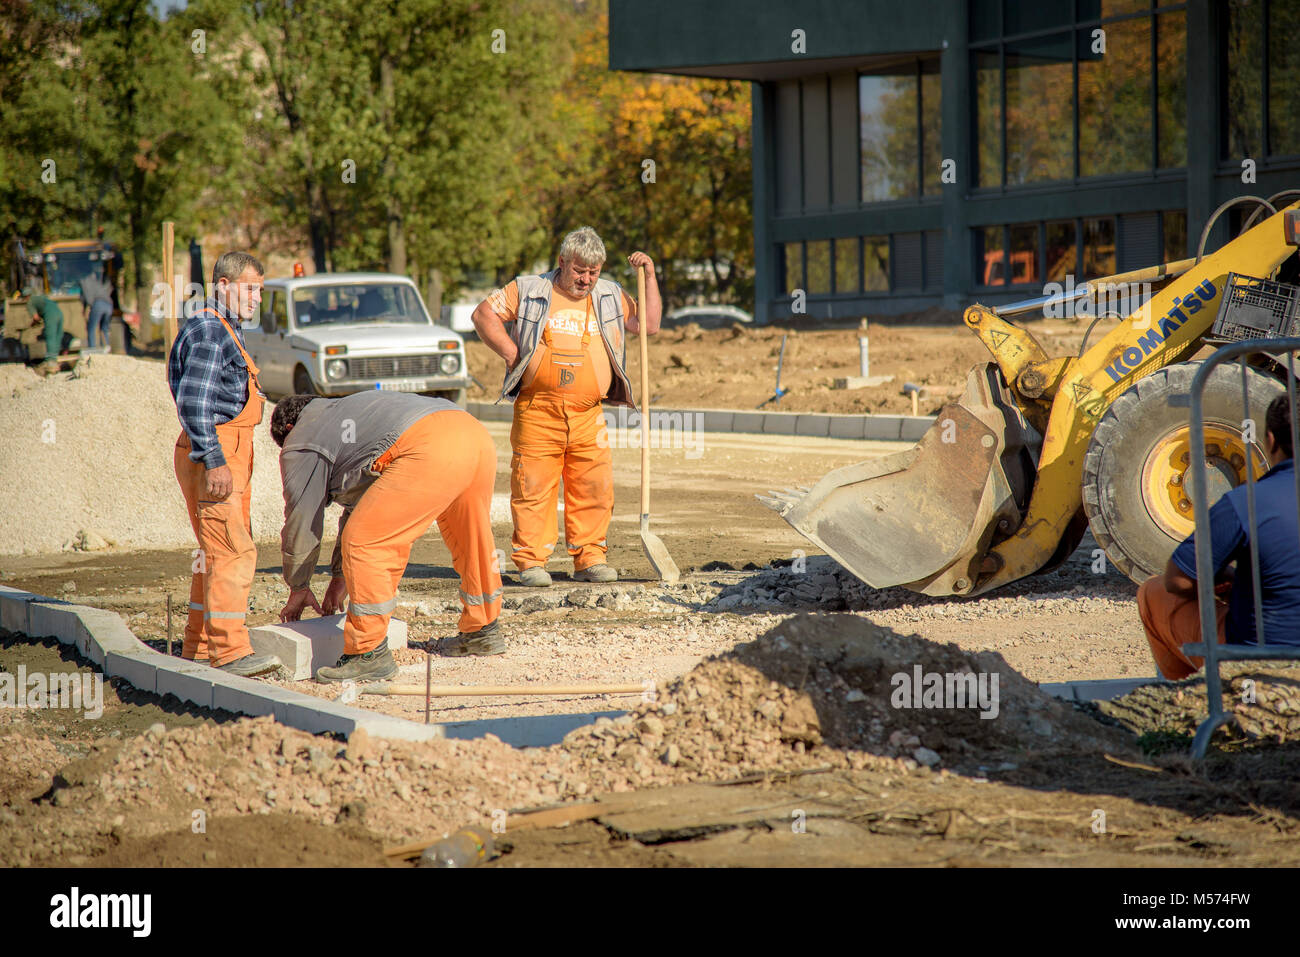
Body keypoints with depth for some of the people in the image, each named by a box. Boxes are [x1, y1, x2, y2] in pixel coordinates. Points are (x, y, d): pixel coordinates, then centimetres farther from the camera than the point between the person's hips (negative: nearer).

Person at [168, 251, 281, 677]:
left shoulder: (227, 331, 21)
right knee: (233, 550, -15)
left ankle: (199, 646, 20)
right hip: (212, 454, -11)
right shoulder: (208, 331, -13)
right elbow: (193, 402, -22)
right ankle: (229, 651, -17)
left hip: (229, 456, 11)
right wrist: (214, 461, -25)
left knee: (217, 550, 14)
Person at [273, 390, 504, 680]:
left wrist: (298, 588, 35)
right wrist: (339, 576, 52)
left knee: (363, 544, -2)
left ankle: (370, 654, 0)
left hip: (430, 452, -9)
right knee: (472, 538, 29)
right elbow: (358, 502, 48)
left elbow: (301, 521, 21)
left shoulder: (300, 444, 19)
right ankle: (483, 631, 44)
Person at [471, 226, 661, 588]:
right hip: (537, 411, -3)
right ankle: (531, 562, 1)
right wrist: (511, 353, -2)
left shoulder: (610, 296, 16)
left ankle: (589, 558, 11)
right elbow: (484, 314, 7)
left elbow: (649, 325, 13)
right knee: (533, 485, -5)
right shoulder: (529, 290, 6)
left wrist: (649, 276, 7)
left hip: (587, 415, 3)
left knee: (594, 487, 0)